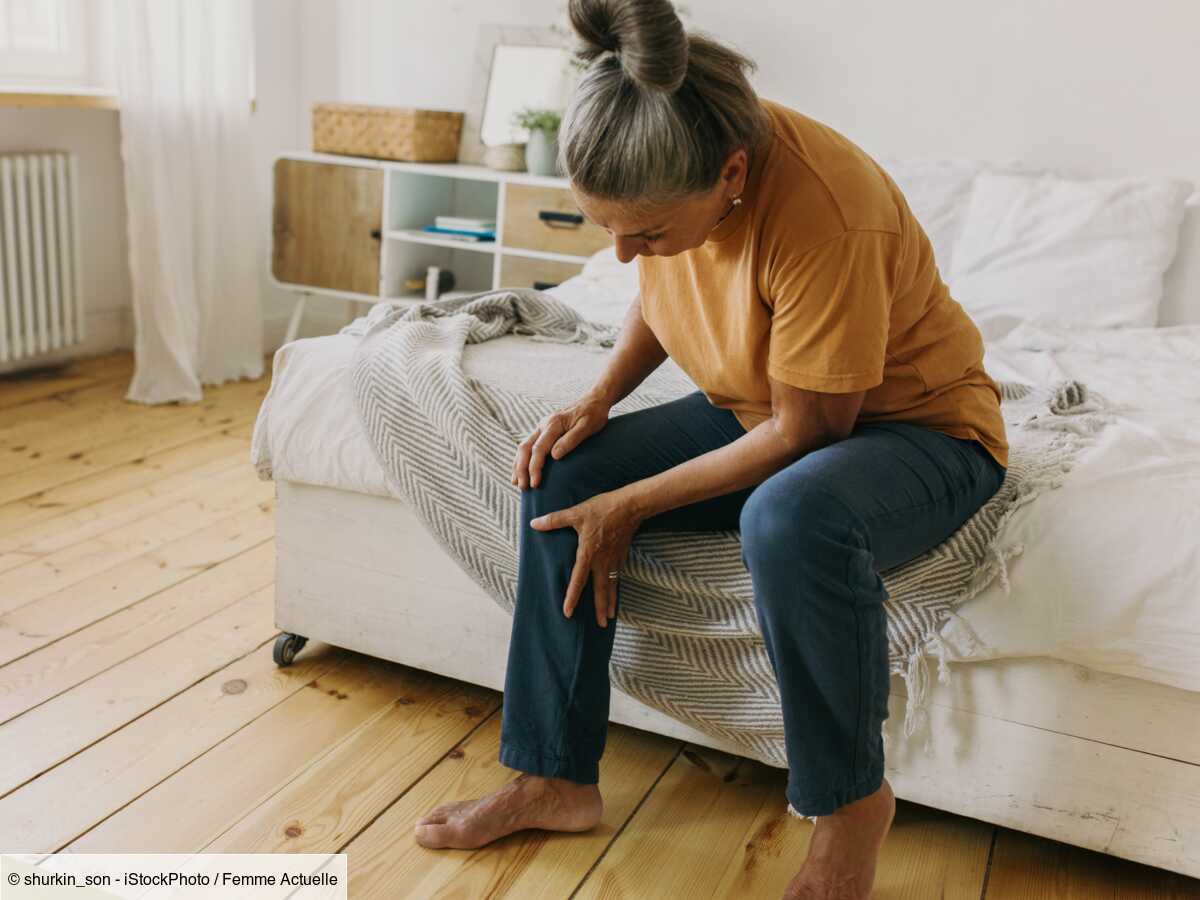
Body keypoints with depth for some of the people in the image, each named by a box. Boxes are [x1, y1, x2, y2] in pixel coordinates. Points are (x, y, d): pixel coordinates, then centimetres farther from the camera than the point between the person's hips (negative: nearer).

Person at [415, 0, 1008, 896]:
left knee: (791, 517, -41)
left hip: (915, 425, -7)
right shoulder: (670, 171, -12)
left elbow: (806, 431, -26)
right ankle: (553, 777, 1)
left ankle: (852, 802, -14)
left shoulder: (825, 216, -34)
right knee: (559, 479, -8)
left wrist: (631, 504, -21)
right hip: (756, 411, 7)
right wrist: (597, 401, -7)